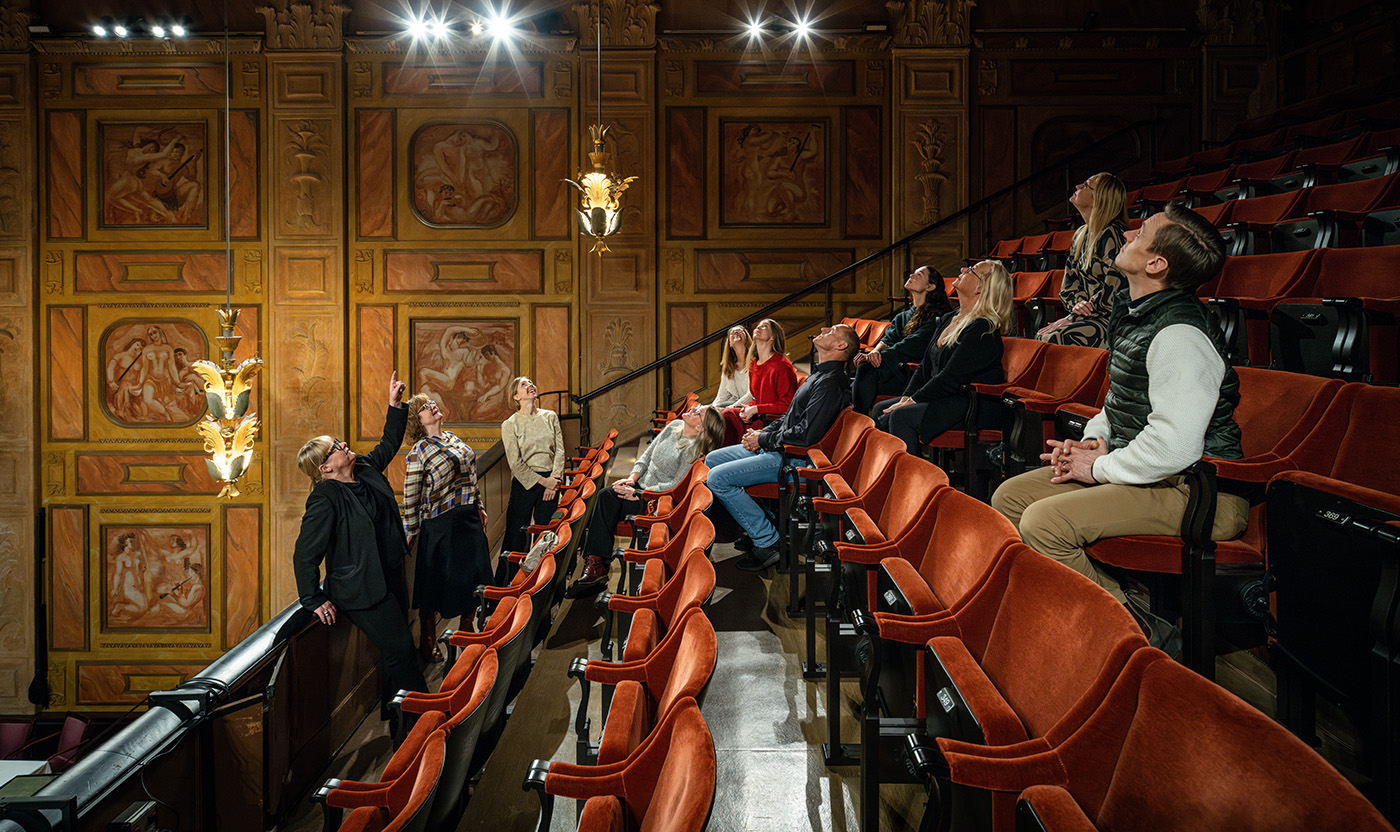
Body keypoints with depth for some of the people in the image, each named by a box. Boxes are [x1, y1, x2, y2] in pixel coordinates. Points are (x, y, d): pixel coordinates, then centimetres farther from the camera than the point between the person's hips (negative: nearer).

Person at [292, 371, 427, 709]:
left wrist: (395, 405, 14)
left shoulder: (365, 469, 4)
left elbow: (388, 445, 23)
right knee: (400, 649, -7)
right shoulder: (325, 499, -20)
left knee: (399, 642, 15)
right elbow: (305, 554, -18)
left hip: (392, 577, 9)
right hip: (363, 590, -9)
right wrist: (314, 601, -14)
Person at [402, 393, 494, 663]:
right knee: (434, 584, 4)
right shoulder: (419, 452, -11)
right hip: (440, 524, -7)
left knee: (472, 576, 14)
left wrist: (479, 506, 17)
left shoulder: (452, 438, 9)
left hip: (469, 518, 7)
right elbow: (411, 498, -8)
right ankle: (428, 643, 18)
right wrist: (411, 534, -7)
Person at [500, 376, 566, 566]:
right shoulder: (510, 425, -3)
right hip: (525, 482, -3)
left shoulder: (550, 417, 8)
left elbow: (559, 451, 5)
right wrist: (542, 481, -11)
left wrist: (554, 480, -7)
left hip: (550, 481, 3)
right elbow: (515, 463, -7)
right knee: (516, 532, -1)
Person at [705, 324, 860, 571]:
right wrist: (763, 432, 6)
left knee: (717, 478, -19)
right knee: (712, 459, 15)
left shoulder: (831, 382, -19)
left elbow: (807, 434, -26)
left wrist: (764, 440, -14)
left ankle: (768, 542, -12)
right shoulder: (819, 374, 14)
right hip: (777, 449, 11)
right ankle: (757, 523, 13)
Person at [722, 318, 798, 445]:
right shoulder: (753, 364, 15)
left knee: (729, 415, -22)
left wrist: (755, 409, -15)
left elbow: (786, 405, -15)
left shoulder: (782, 365, -13)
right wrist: (749, 408, -1)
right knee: (728, 413, -15)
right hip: (758, 416, 8)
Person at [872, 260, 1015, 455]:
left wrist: (912, 401, -15)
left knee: (901, 416, -27)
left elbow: (951, 378, -20)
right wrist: (906, 397, 2)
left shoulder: (982, 329, -17)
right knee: (881, 410, 1)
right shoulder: (949, 319, 14)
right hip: (940, 396, 10)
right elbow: (925, 365, 15)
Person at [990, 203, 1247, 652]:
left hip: (1198, 491, -11)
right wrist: (1091, 441, 6)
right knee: (1010, 497, 6)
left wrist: (1100, 467, -14)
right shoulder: (1134, 314, 11)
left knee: (1045, 523, -26)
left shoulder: (1180, 333, -22)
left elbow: (1173, 446, -29)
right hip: (1141, 469, 11)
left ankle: (1145, 635, -12)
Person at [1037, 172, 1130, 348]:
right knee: (1040, 337, -13)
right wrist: (1077, 304, -7)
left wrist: (1073, 317, -15)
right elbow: (1069, 283, 16)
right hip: (1089, 316, 8)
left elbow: (1114, 288, -18)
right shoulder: (1080, 235, 15)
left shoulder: (1112, 234, -13)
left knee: (1053, 339, -27)